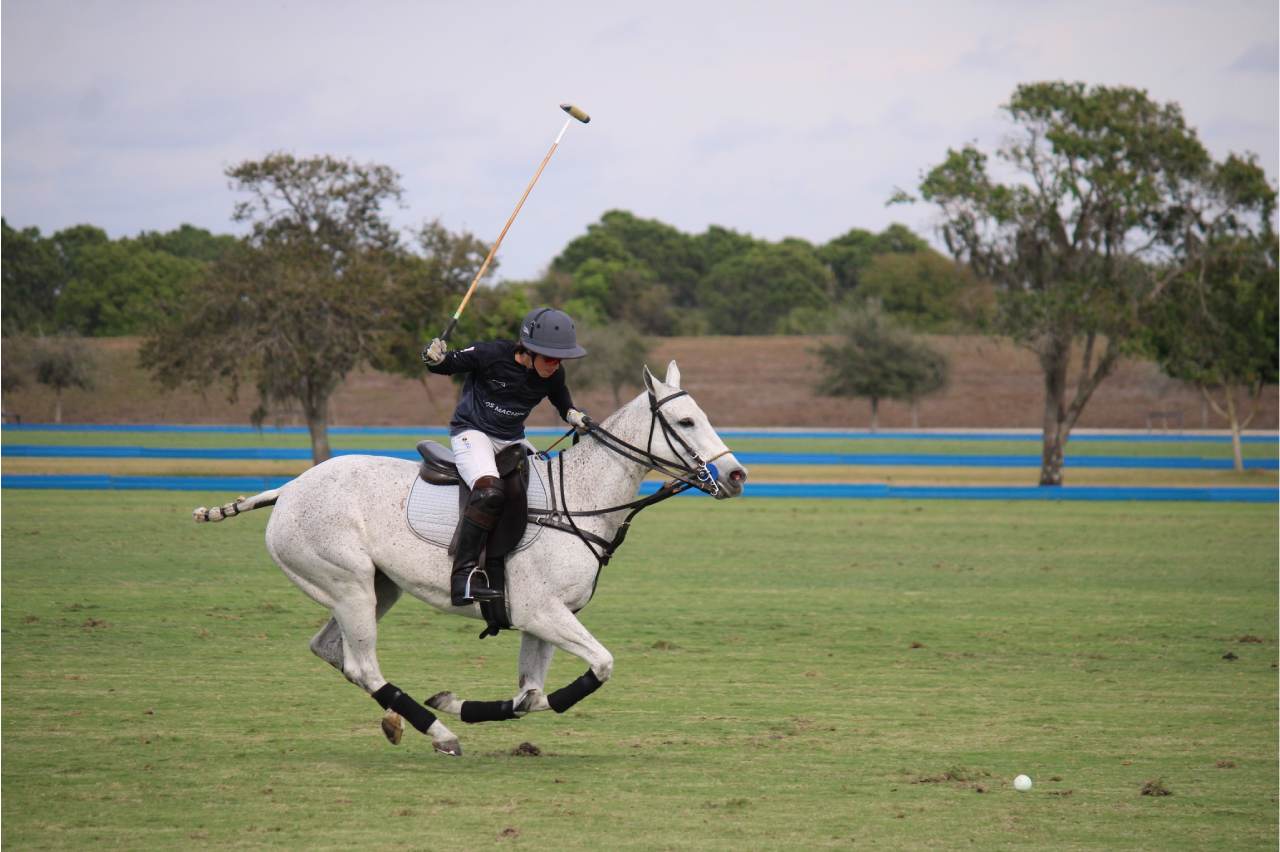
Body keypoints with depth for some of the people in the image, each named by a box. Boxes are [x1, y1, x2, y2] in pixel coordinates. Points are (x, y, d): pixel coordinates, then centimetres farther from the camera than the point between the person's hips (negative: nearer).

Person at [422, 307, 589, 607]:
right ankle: (463, 576, -36)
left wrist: (575, 417, -5)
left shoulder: (553, 376, -2)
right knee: (489, 491, -33)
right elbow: (449, 364, -5)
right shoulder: (491, 355, -18)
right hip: (471, 432, -7)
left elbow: (563, 403, 17)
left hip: (512, 441, 7)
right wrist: (435, 358, -28)